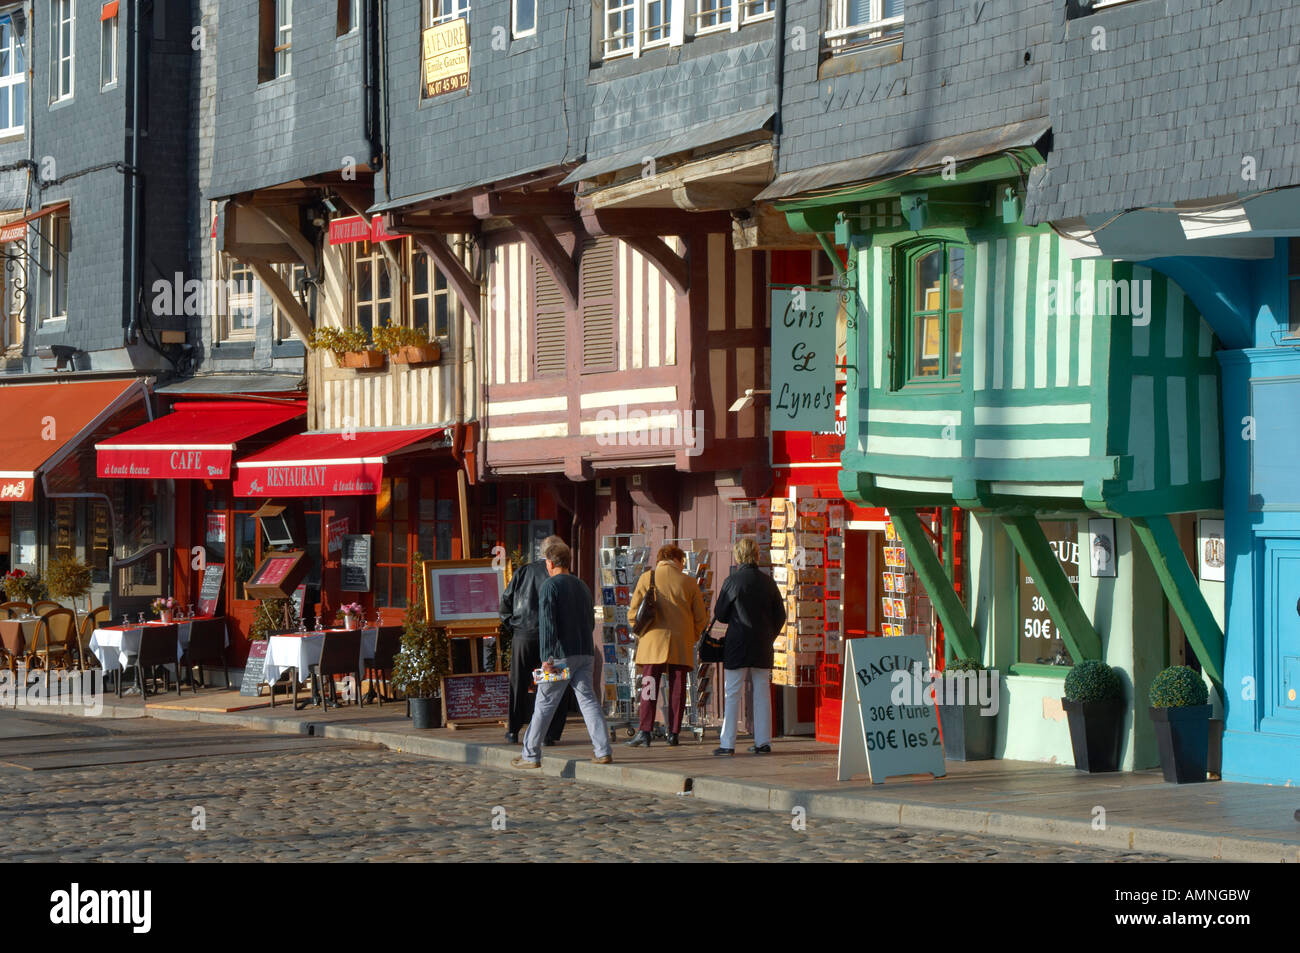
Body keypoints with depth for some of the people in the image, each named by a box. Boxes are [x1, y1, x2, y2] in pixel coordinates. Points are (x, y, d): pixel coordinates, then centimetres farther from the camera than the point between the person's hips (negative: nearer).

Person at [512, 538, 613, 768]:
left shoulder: (550, 586, -7)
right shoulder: (582, 586, 15)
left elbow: (547, 624, -15)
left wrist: (547, 657, -18)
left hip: (562, 654, -6)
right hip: (585, 652, 6)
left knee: (545, 704, 2)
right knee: (587, 699, 4)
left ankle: (530, 755, 7)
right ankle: (603, 751, -8)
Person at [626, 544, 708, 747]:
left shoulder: (647, 578, 2)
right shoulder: (688, 582, 4)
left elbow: (633, 612, 1)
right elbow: (701, 617, 8)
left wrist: (641, 633, 16)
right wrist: (691, 637, 22)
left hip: (653, 640, -1)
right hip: (681, 644, 1)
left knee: (649, 686, -1)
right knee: (677, 688, 6)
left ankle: (645, 731, -10)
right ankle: (673, 733, 7)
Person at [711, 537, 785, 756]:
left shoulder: (733, 581, -10)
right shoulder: (767, 582, 3)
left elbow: (720, 614, -4)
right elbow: (780, 615, 7)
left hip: (737, 646, -4)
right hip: (762, 647, 4)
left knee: (732, 694, 0)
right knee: (762, 693, 9)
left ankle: (728, 743, -2)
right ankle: (763, 741, 10)